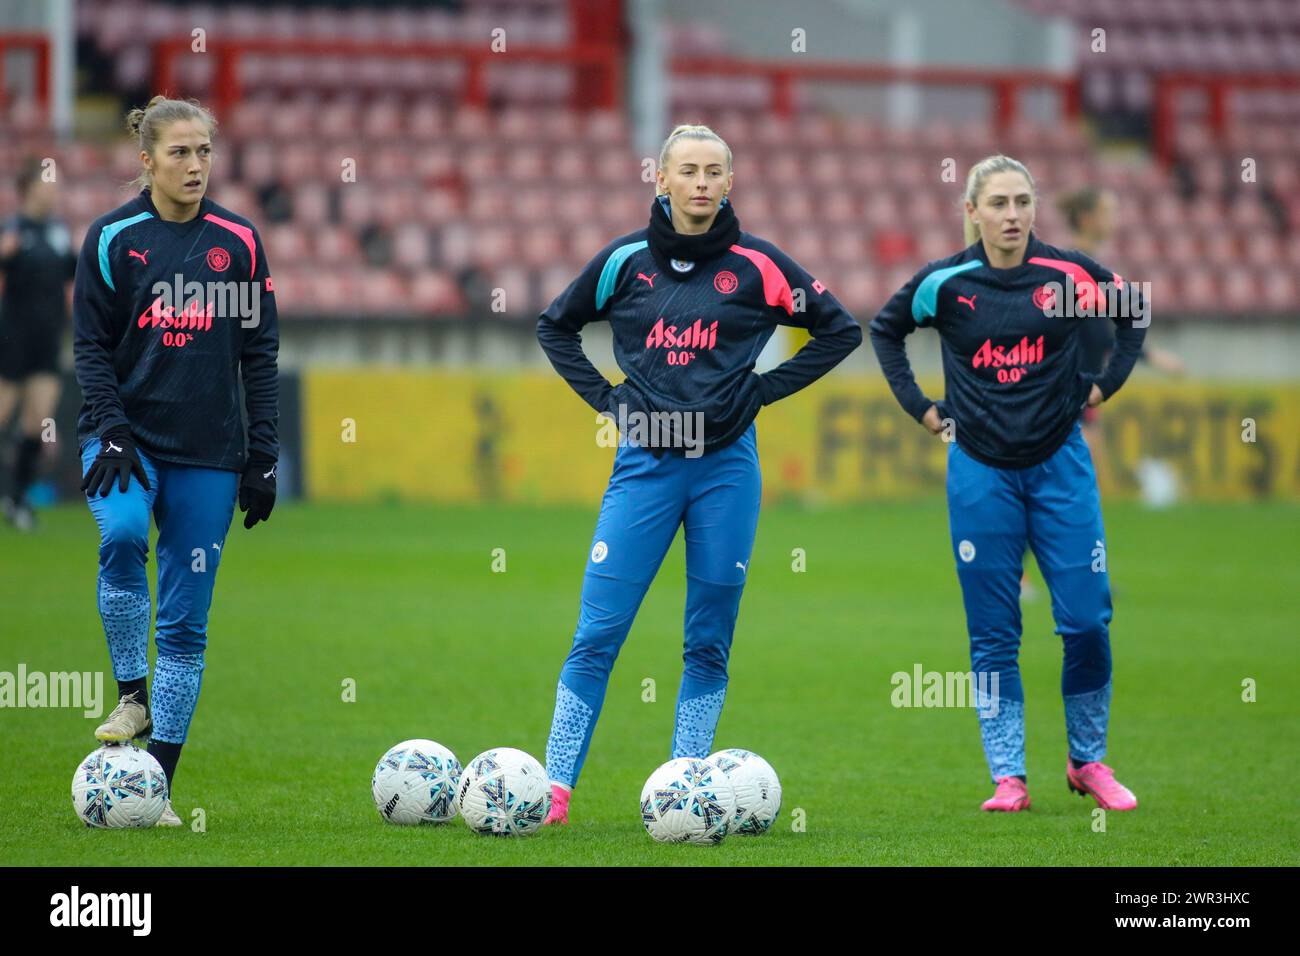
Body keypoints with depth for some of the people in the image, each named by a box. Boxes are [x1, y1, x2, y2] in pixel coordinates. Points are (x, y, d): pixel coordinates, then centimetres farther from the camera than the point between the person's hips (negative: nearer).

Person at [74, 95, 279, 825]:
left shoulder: (238, 241, 4)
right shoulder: (112, 238, -1)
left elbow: (261, 353, 7)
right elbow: (91, 346, 0)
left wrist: (263, 456, 2)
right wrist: (112, 433, -14)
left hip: (208, 449, 2)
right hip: (127, 432, -2)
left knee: (186, 622, 1)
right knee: (122, 533, -34)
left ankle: (160, 785, 8)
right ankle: (133, 696, -19)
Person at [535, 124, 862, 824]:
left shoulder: (756, 266, -1)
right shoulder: (625, 261, 2)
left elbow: (840, 330, 7)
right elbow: (556, 326, 18)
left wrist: (763, 391, 0)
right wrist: (604, 398, 6)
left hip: (726, 468, 0)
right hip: (645, 463, 0)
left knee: (709, 644, 4)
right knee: (596, 635, -5)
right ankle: (554, 789, -4)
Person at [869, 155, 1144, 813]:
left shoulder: (1070, 275, -5)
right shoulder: (946, 283, -5)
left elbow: (1133, 315, 15)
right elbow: (884, 330, 14)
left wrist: (1104, 385, 9)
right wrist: (919, 407, 8)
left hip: (1059, 463, 0)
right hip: (980, 471, 0)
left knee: (1087, 620, -3)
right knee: (992, 631, 0)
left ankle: (1088, 762, 15)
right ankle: (1009, 777, 6)